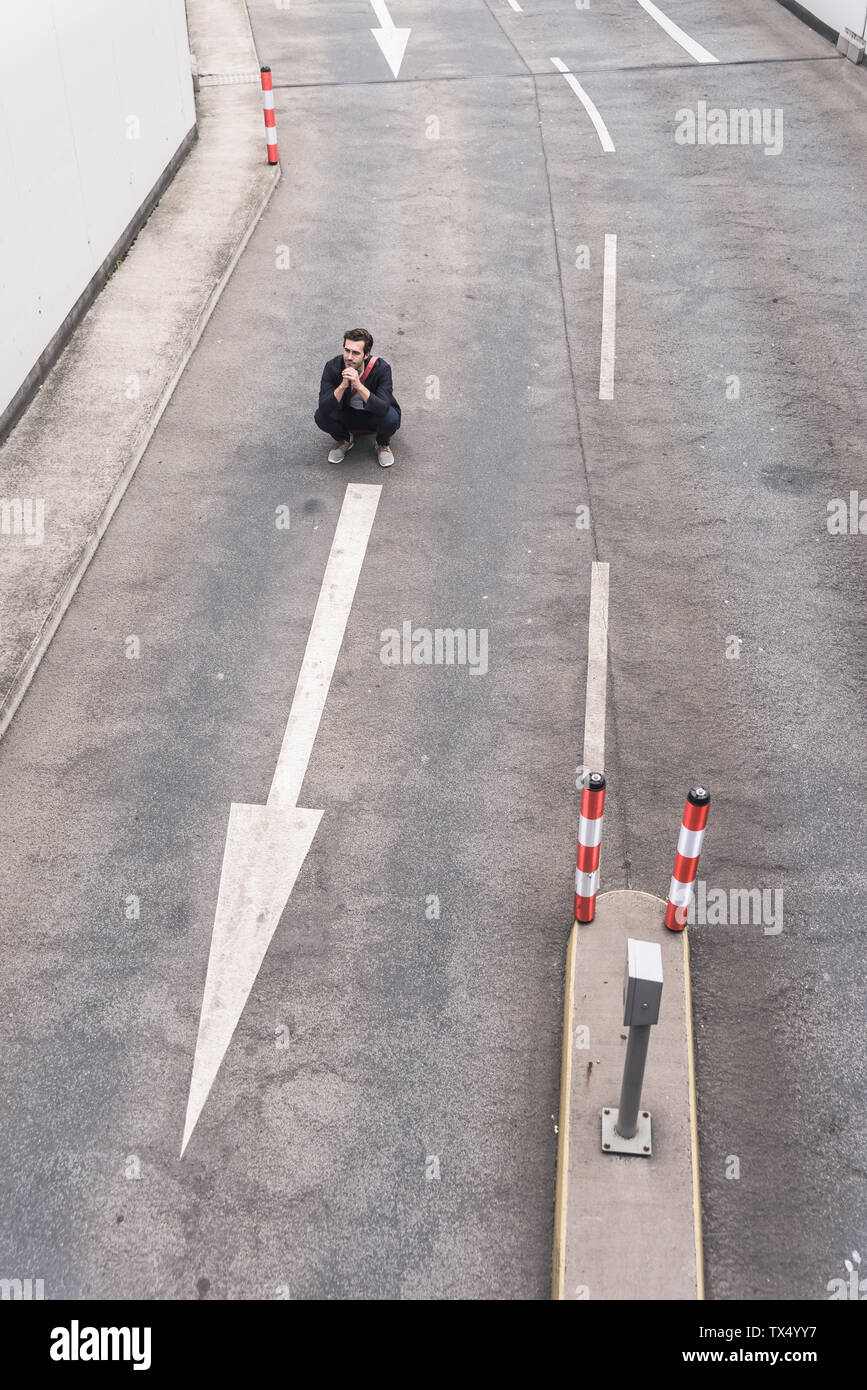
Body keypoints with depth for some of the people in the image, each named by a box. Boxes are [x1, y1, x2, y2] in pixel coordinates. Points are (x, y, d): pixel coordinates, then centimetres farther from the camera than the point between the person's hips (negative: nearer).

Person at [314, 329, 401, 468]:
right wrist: (343, 385, -44)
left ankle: (383, 444, 3)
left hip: (373, 417, -1)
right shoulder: (333, 367, -22)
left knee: (391, 417, -34)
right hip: (346, 414, 2)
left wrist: (358, 385, -48)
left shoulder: (381, 368, -28)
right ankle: (344, 440, 8)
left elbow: (383, 408, -38)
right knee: (320, 416, -27)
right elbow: (324, 408, -29)